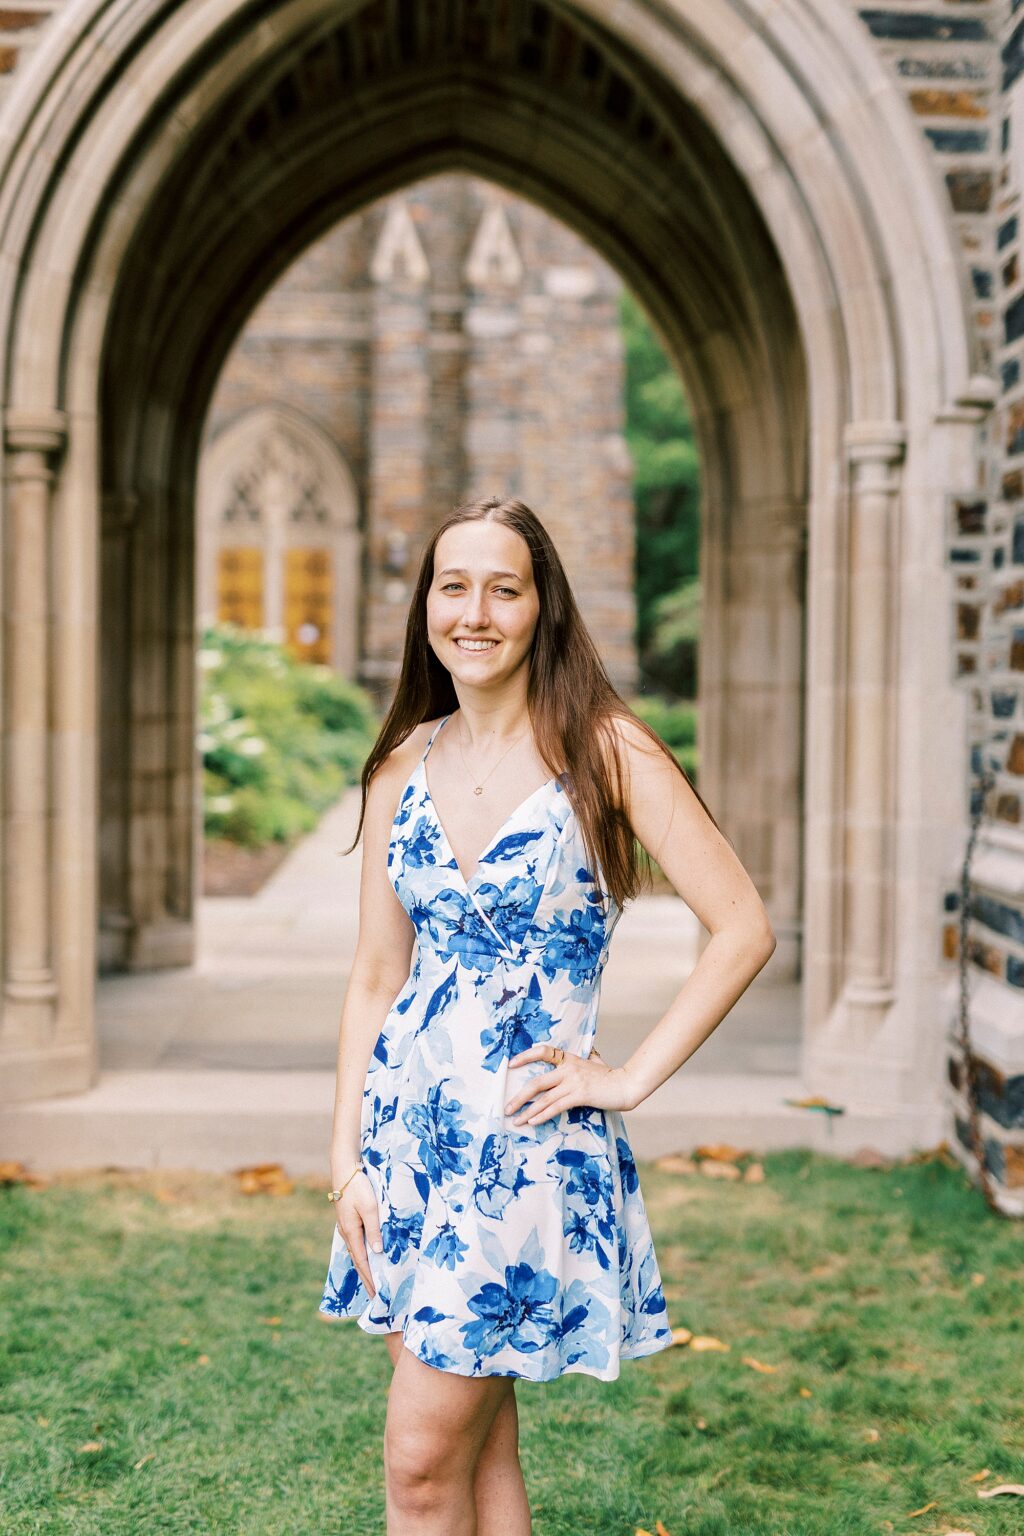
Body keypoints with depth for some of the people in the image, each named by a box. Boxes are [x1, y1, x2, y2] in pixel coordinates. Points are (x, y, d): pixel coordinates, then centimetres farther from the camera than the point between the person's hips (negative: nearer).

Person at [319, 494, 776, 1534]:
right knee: (480, 1447, 12)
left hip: (527, 1138, -5)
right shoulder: (405, 763, 6)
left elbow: (742, 928, -9)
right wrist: (346, 1161, 3)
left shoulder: (603, 750, -7)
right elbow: (374, 976, 8)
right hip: (407, 1124, 5)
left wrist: (632, 1078, -10)